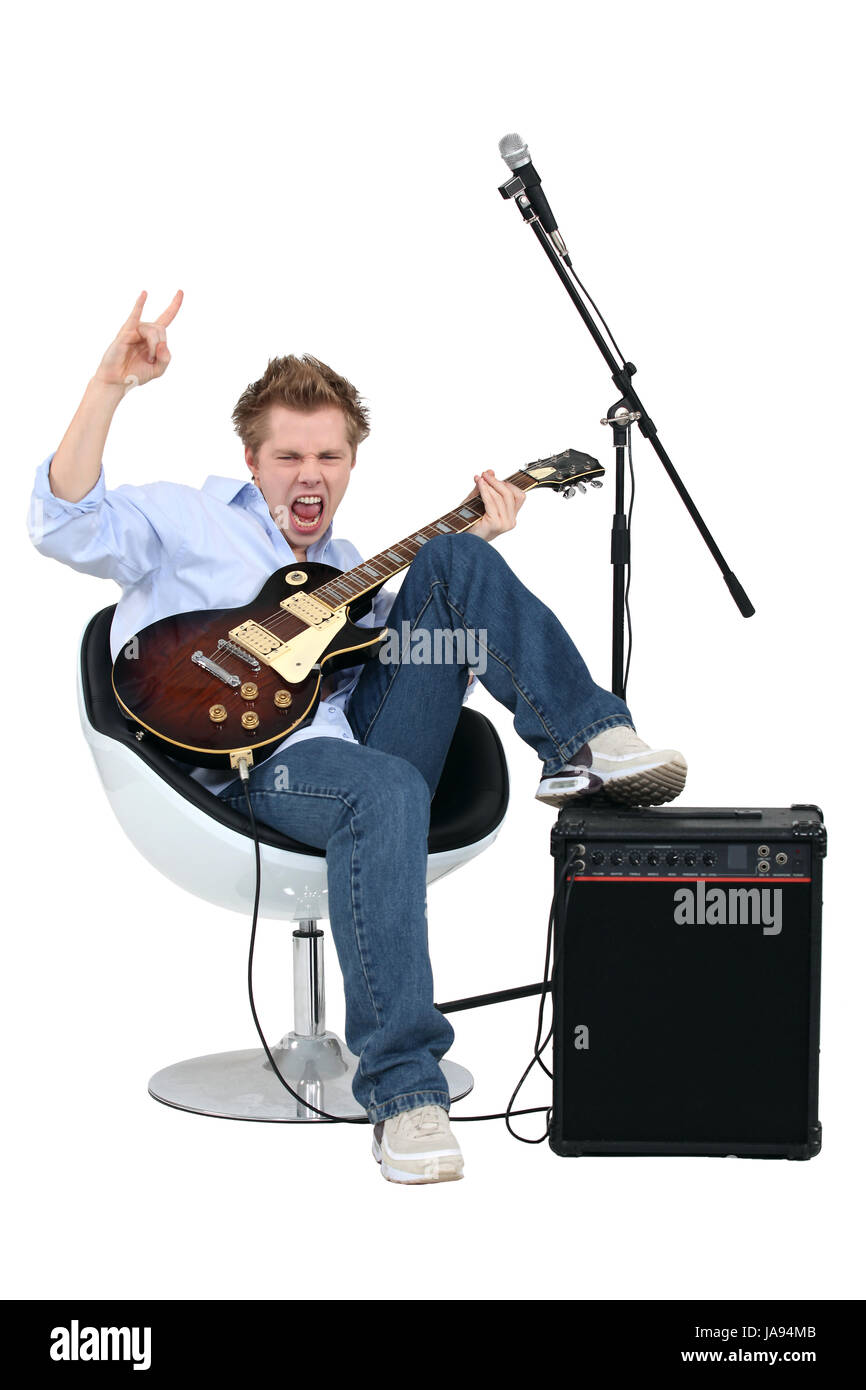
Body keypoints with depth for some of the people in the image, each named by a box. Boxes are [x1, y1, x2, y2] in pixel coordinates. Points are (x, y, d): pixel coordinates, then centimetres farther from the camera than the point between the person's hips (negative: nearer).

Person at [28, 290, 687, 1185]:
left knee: (453, 558, -8)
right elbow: (65, 526, -3)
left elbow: (443, 657, 22)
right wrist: (110, 387, -14)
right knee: (386, 789, -41)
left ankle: (584, 744, -20)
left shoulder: (350, 572, 32)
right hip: (260, 760, -5)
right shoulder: (186, 522, 16)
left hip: (372, 732, 5)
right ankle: (402, 1090, -39)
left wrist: (476, 547, 15)